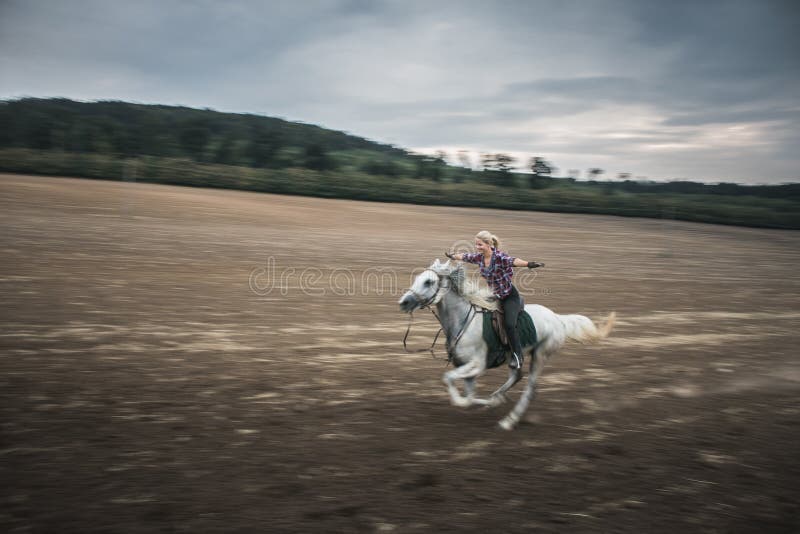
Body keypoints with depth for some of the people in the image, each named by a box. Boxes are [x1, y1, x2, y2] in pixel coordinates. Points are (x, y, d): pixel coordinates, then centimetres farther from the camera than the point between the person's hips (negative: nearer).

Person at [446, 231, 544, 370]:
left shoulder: (499, 256, -25)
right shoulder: (479, 257, -3)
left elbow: (512, 260, -46)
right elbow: (465, 256, 16)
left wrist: (528, 264, -65)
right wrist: (452, 256, 34)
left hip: (510, 296, -8)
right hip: (495, 296, 8)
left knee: (509, 325, -21)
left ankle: (518, 357, -8)